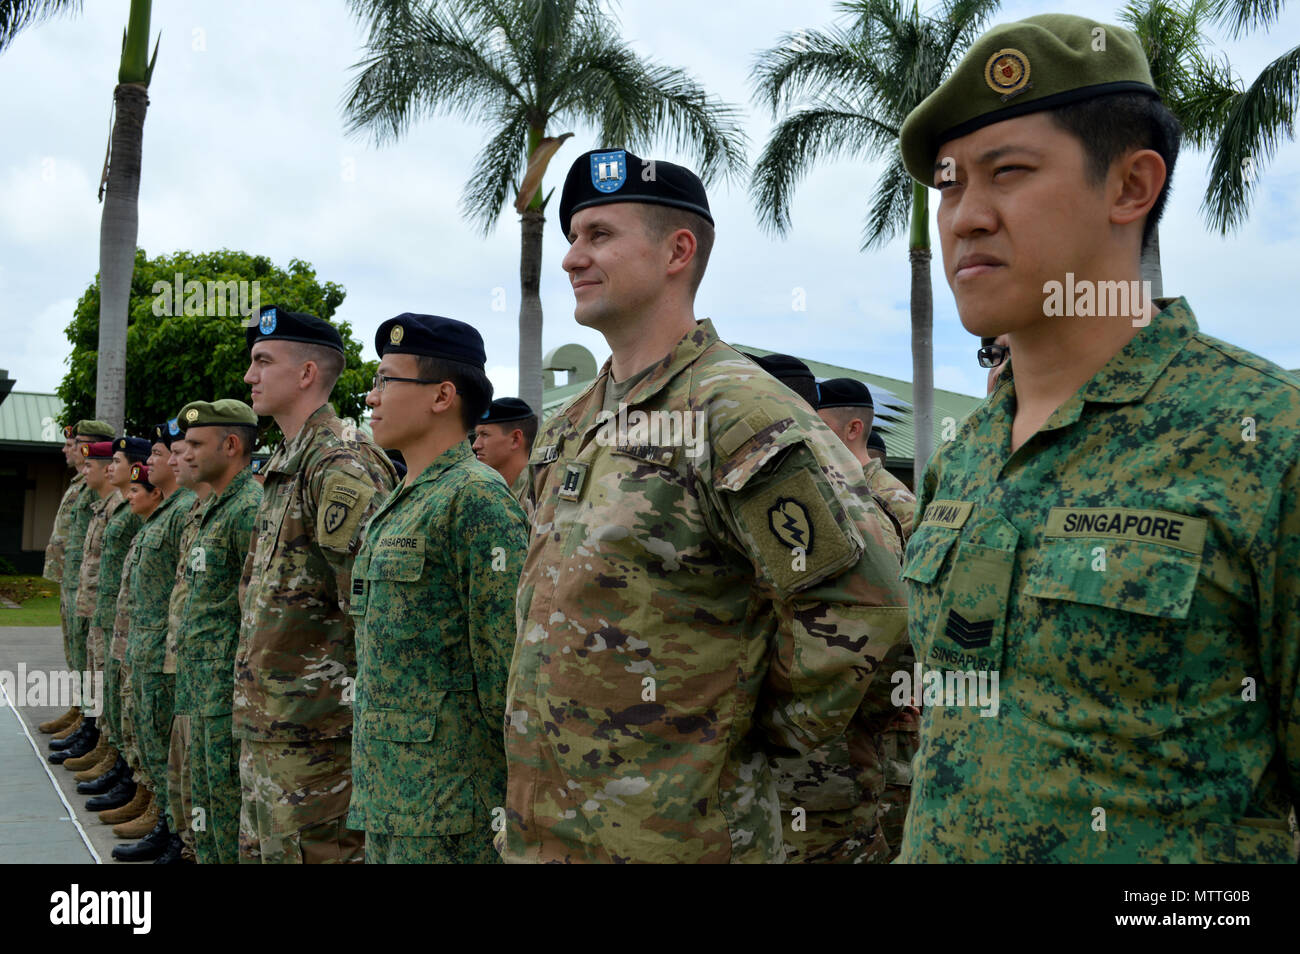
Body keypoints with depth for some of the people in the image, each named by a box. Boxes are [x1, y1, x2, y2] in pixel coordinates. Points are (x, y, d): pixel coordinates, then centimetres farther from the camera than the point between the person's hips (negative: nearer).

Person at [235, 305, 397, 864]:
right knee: (260, 850, 18)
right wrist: (255, 702, 21)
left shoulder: (341, 466, -17)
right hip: (263, 725, 10)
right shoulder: (286, 464, 16)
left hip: (313, 730, -10)